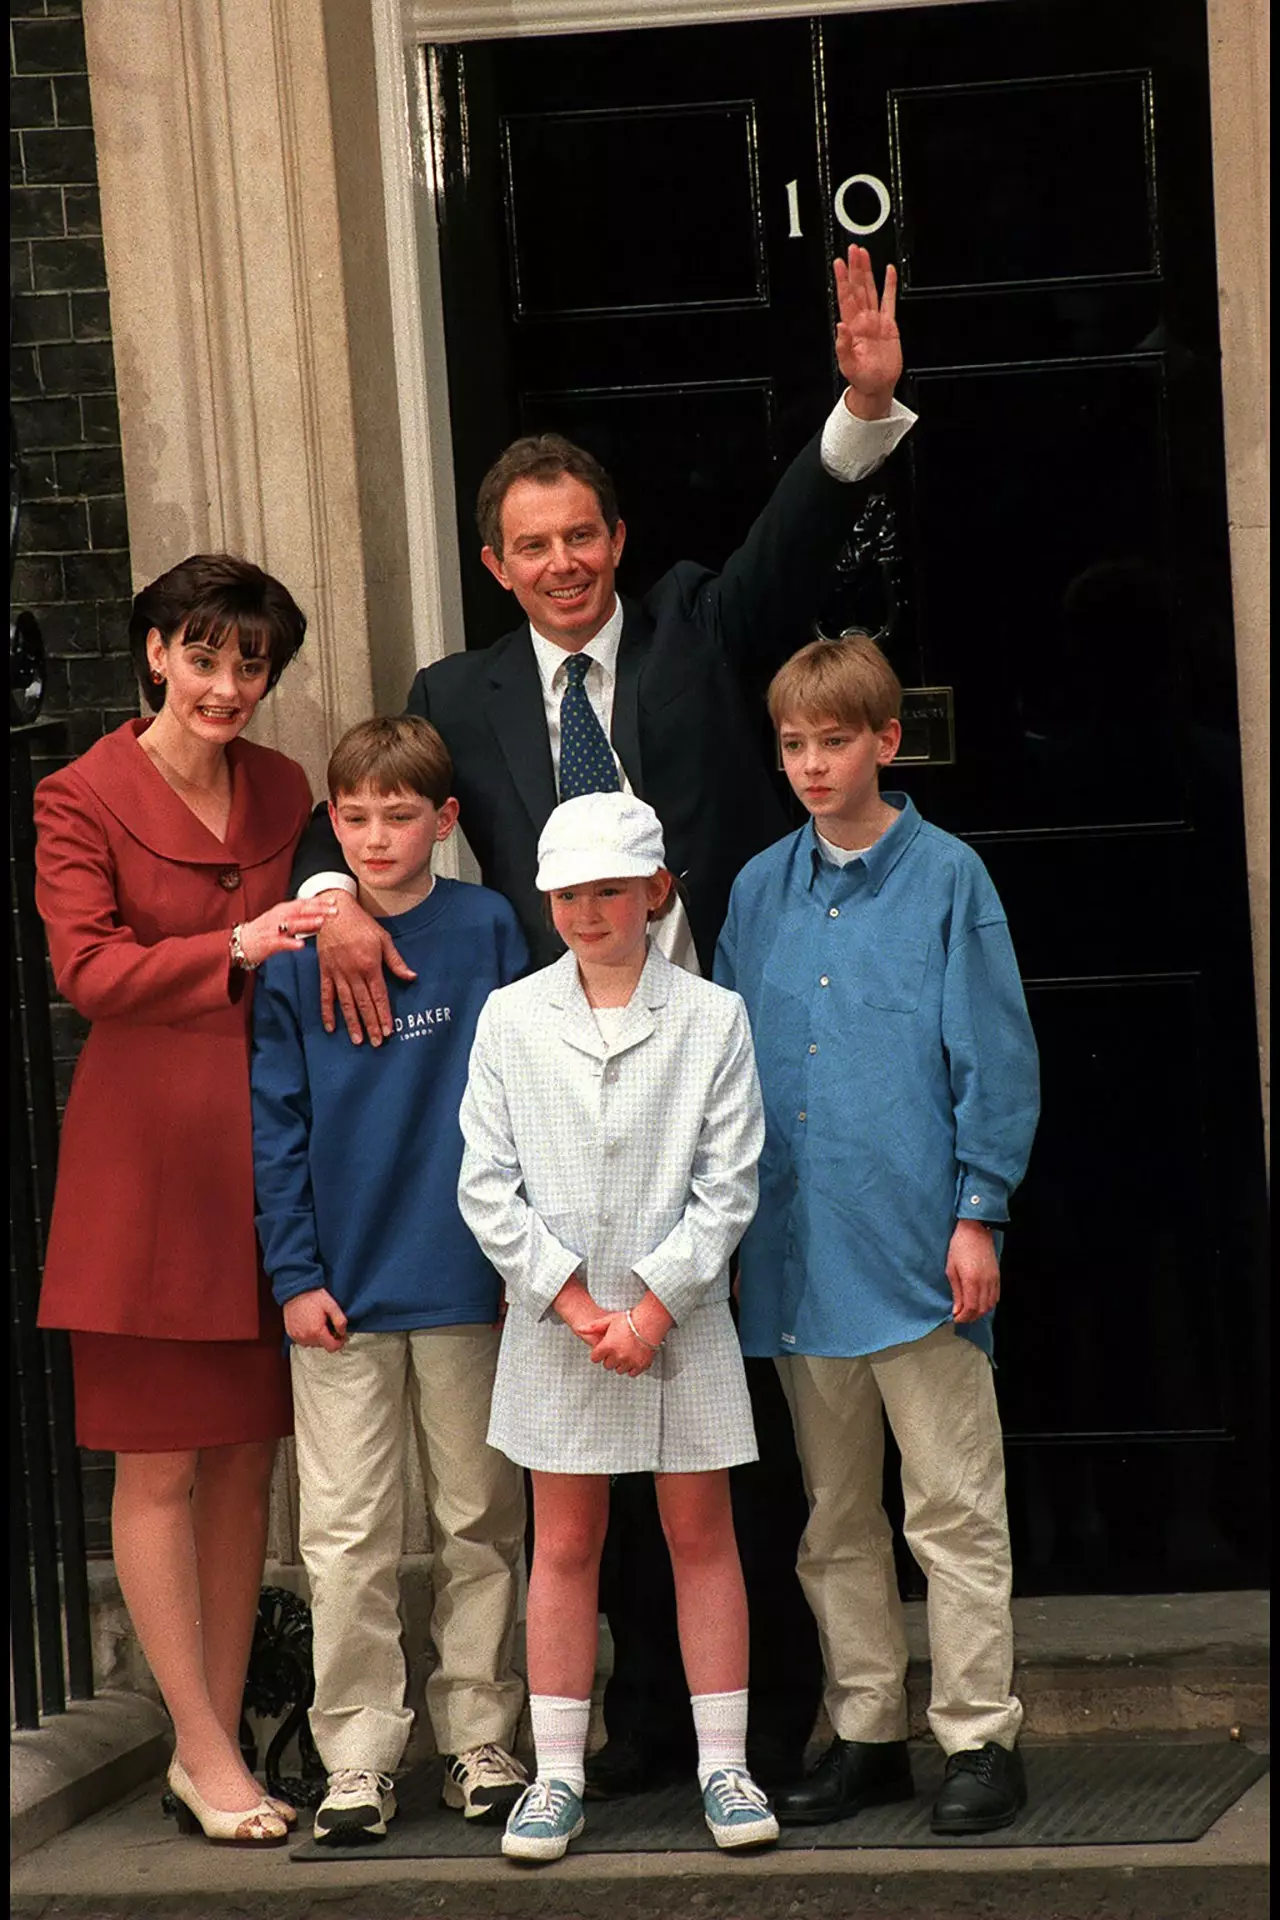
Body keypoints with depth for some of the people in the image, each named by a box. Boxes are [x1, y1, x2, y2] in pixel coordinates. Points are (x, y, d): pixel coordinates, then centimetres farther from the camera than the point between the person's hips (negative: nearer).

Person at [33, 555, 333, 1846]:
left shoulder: (284, 792, 13)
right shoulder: (82, 801, -3)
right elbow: (87, 967, -13)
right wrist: (236, 949, -22)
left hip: (265, 1148, 5)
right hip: (148, 1160, -5)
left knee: (246, 1457, 7)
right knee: (158, 1466, -2)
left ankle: (213, 1745, 14)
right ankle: (205, 1755, 5)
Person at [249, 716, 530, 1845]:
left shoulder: (486, 930, 0)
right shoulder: (298, 954, 1)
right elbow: (276, 1124, 2)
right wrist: (294, 1272, -4)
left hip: (468, 1283, 0)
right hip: (343, 1287, 0)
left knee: (480, 1522, 9)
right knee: (347, 1537, 1)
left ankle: (480, 1739, 19)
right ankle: (358, 1757, 9)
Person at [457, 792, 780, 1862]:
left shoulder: (712, 1019, -3)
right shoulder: (511, 1019, 0)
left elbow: (729, 1186, -5)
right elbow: (489, 1184, -2)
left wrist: (651, 1309, -12)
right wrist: (575, 1303, -9)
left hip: (682, 1320, -1)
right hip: (555, 1324, 1)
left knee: (702, 1537, 6)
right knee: (565, 1546, 6)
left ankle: (725, 1766, 13)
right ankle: (557, 1775, 12)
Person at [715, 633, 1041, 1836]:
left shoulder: (946, 879, -2)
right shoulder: (760, 890, 10)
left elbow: (992, 1057, -3)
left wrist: (979, 1213, -8)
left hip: (915, 1242, -5)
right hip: (797, 1251, 5)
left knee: (952, 1509, -1)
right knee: (835, 1521, 12)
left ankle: (978, 1739, 6)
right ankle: (865, 1735, 21)